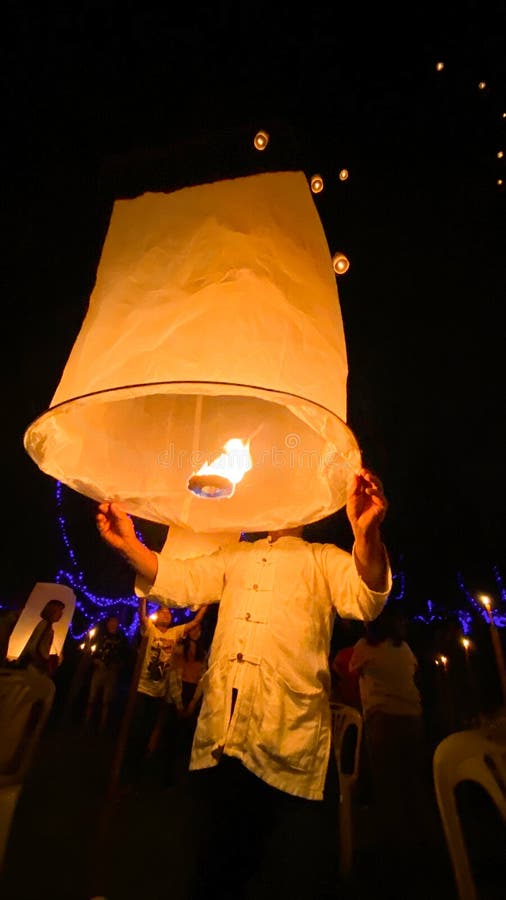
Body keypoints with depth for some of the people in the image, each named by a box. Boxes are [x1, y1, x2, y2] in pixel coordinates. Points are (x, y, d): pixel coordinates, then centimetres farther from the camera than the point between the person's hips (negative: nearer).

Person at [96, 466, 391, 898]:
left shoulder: (323, 559, 6)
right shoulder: (235, 556, 18)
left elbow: (364, 597, -12)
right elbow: (181, 580, 10)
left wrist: (367, 534, -33)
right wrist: (129, 544, -6)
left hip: (286, 735, -3)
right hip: (218, 734, 4)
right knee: (215, 864, 16)